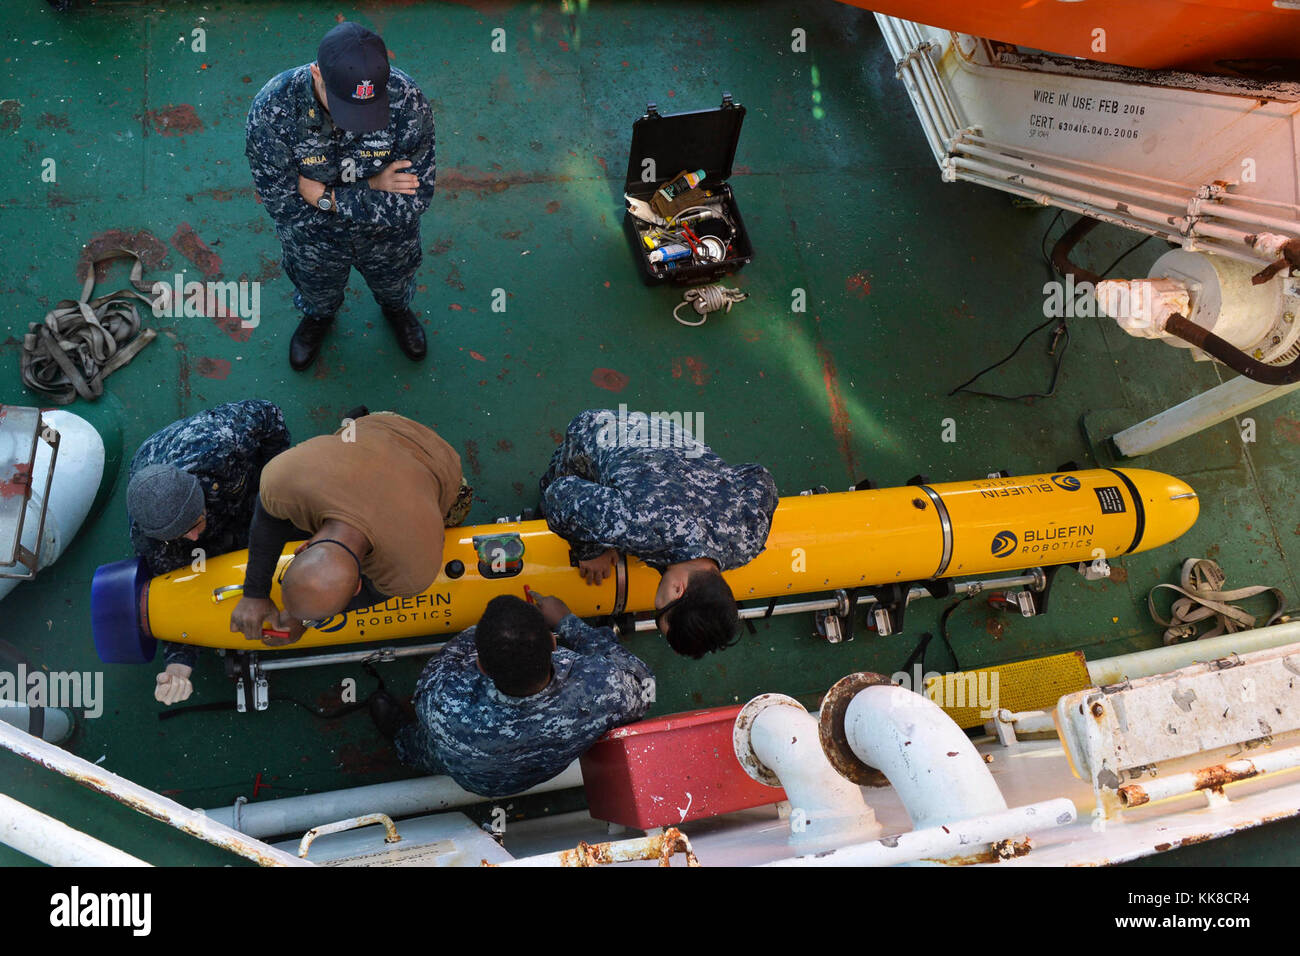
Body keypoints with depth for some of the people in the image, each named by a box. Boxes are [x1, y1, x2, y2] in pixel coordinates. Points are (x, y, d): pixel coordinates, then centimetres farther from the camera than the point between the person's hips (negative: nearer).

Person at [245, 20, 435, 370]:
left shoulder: (408, 102, -37)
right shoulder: (271, 110, -36)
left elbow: (413, 201, -32)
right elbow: (282, 203, -28)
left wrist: (325, 196, -33)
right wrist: (370, 189, -33)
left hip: (388, 237, 0)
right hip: (313, 236, 0)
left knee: (392, 283, 33)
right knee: (318, 289, 33)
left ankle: (396, 309, 70)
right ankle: (319, 316, 69)